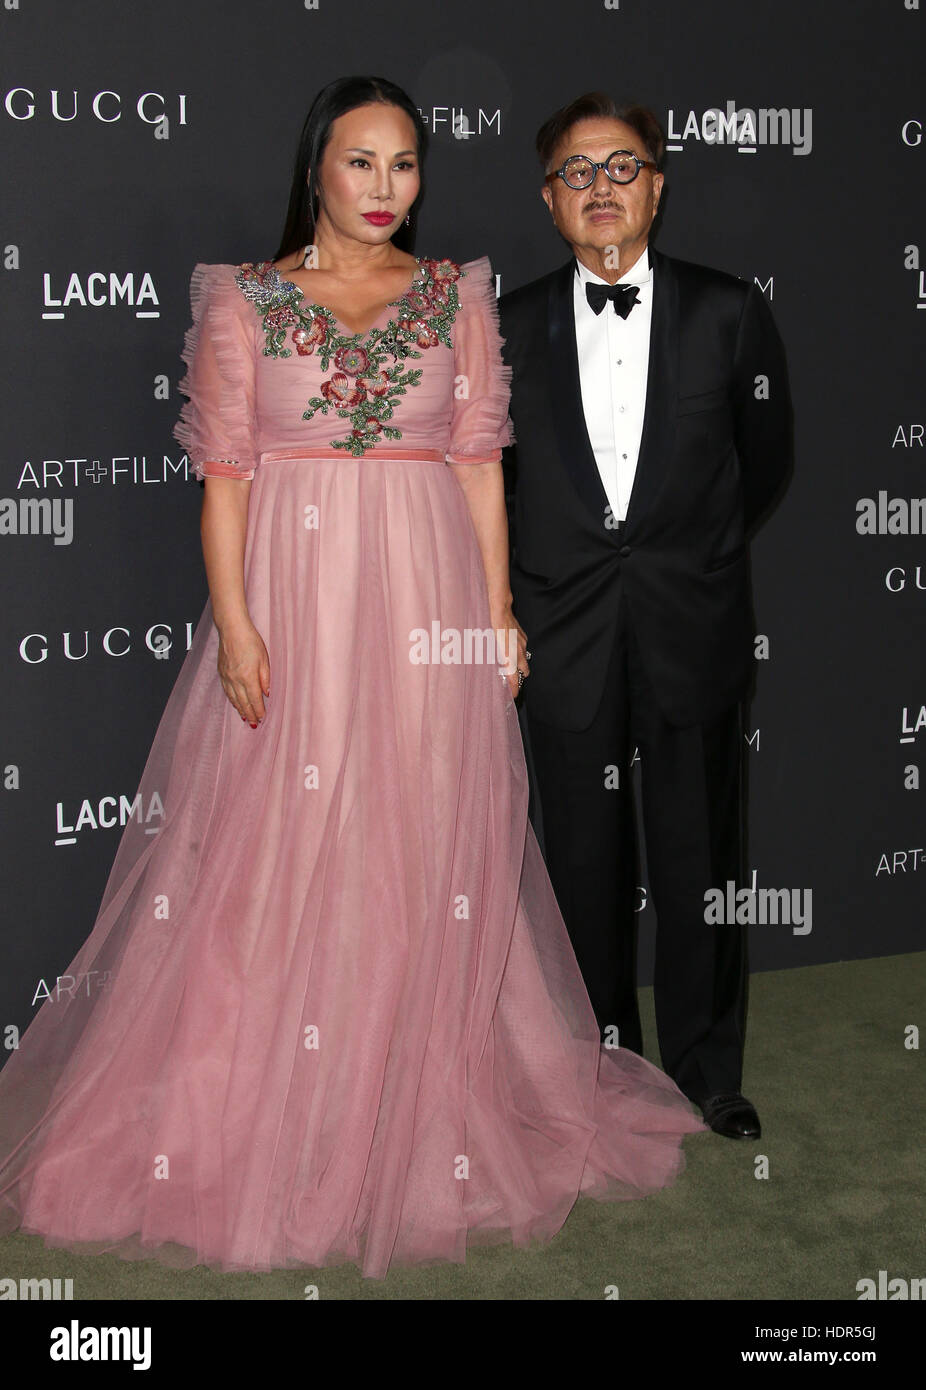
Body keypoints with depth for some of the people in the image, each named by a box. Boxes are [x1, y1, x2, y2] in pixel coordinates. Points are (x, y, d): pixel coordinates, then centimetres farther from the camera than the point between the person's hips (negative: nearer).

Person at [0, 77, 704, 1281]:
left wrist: (499, 613, 2)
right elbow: (224, 472, -1)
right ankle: (260, 1116, 17)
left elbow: (480, 462, 7)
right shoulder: (245, 301, 3)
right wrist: (234, 624, -10)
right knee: (271, 853, 2)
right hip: (292, 593, -1)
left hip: (427, 599, 2)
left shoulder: (458, 295, 9)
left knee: (424, 848, 6)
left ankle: (426, 1115, 22)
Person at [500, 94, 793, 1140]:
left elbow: (765, 462, 12)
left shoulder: (728, 312, 3)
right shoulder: (507, 328, 6)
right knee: (585, 863, 9)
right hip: (564, 637, 1)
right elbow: (489, 474, 13)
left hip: (692, 633, -1)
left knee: (700, 862, 6)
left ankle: (707, 1071, 24)